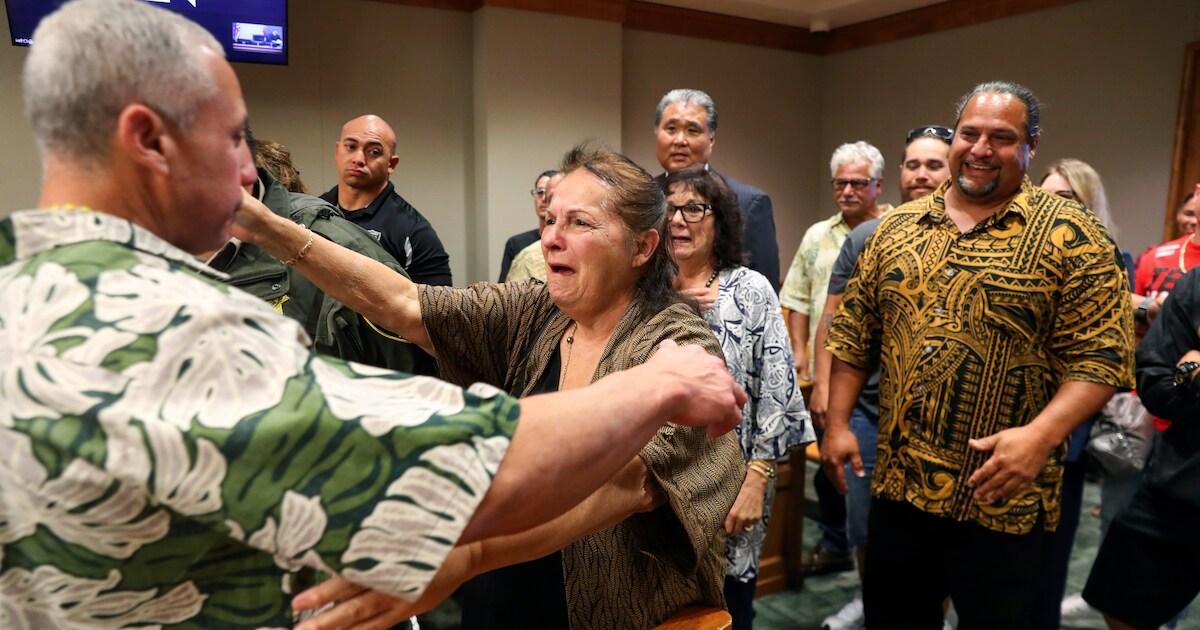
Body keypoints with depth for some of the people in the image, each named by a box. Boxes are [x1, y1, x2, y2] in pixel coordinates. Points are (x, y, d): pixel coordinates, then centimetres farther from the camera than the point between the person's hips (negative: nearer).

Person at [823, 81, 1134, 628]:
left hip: (999, 494, -3)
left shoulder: (1072, 236, -6)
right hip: (897, 482, 4)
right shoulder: (896, 228, 6)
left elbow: (1099, 355, -10)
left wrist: (1040, 435, -23)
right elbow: (854, 336, 8)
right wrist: (837, 424, 3)